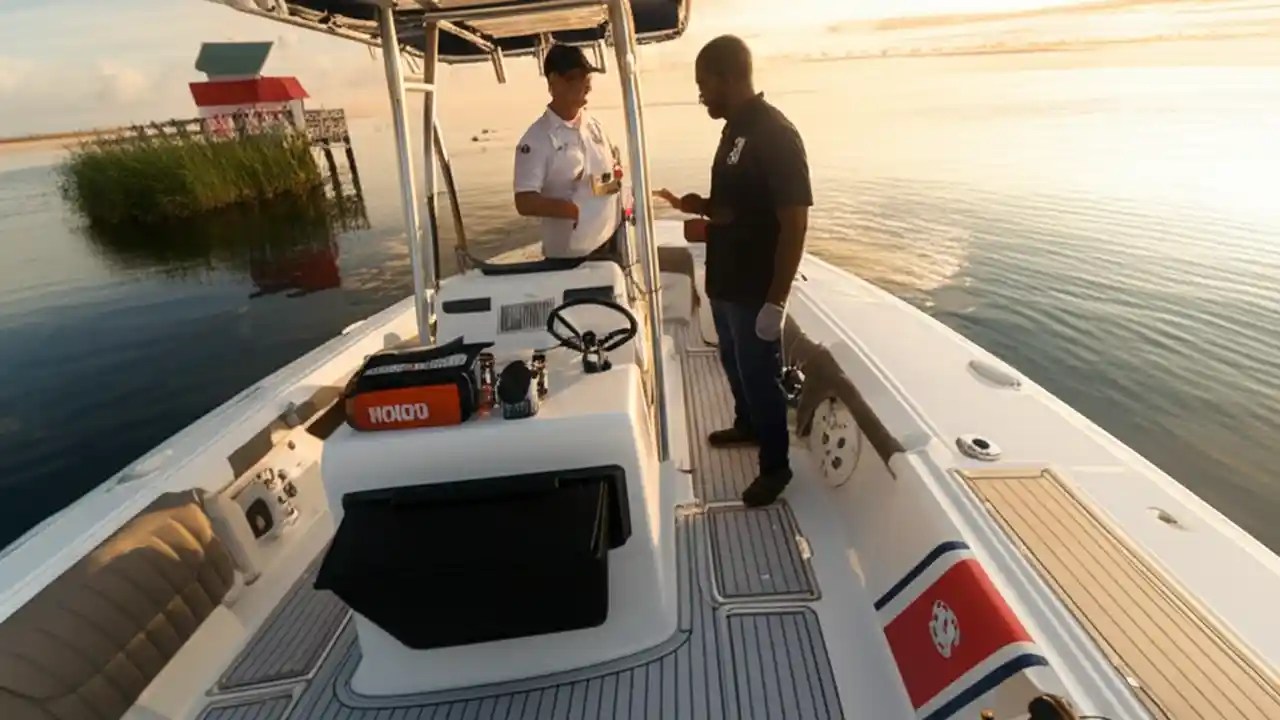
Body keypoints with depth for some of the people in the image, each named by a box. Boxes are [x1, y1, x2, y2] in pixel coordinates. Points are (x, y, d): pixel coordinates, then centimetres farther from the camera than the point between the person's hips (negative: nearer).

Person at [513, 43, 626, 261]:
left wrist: (616, 175, -1)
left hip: (612, 241, 6)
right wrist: (576, 210, -22)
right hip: (571, 253, -6)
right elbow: (525, 203, -19)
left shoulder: (594, 125, 7)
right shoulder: (537, 139, -13)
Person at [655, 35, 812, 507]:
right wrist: (701, 207, 2)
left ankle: (775, 466, 23)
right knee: (734, 364, 24)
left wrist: (776, 300, -23)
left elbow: (794, 223, -22)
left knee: (760, 376, 5)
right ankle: (746, 426, 47)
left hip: (756, 289, -9)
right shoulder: (736, 129, 8)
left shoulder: (776, 134, -19)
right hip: (726, 281, 9)